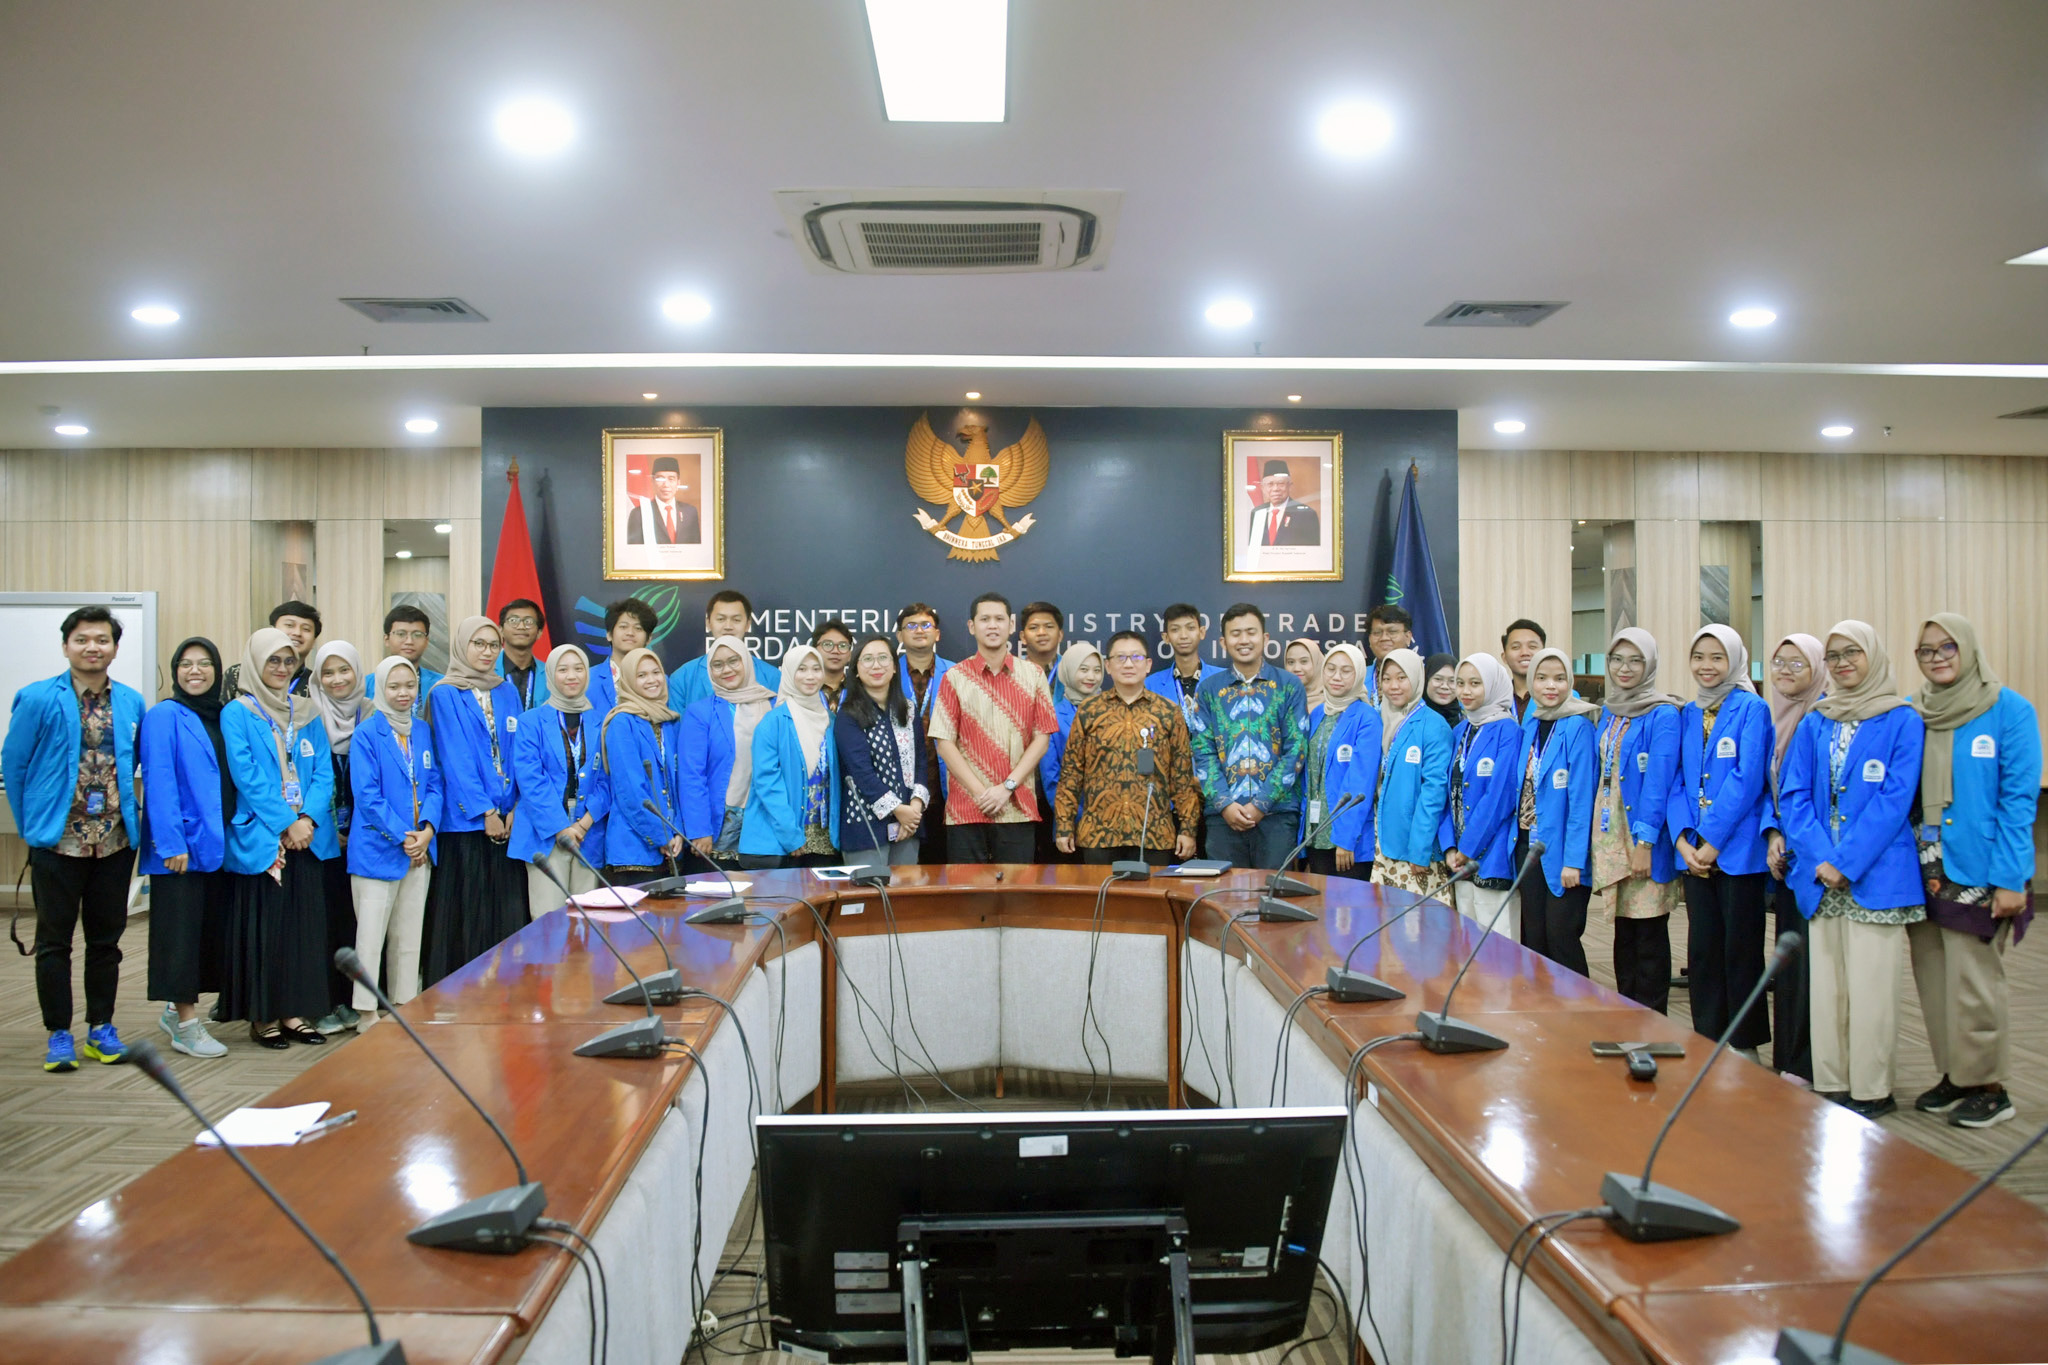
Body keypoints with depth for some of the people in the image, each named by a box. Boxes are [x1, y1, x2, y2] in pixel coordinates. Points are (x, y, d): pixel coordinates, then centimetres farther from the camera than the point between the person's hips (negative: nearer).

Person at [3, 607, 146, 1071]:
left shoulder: (132, 703, 6)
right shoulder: (37, 699, -4)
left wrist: (130, 818, 6)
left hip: (115, 840, 3)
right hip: (58, 840, -3)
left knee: (106, 938, 10)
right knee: (54, 940, 4)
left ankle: (101, 1029, 20)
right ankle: (59, 1035, 13)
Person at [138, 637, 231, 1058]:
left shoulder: (222, 718, 13)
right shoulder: (164, 716, -7)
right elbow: (159, 783, -14)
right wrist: (171, 842, -20)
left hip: (216, 844, 7)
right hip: (180, 845, -7)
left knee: (209, 929, 11)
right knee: (180, 930, -1)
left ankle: (177, 1009, 27)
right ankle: (187, 1025, 5)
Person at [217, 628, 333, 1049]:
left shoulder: (308, 715, 13)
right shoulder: (237, 714, 0)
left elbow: (323, 773, 6)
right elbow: (246, 777, -9)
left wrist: (309, 819, -11)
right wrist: (285, 823, -15)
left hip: (308, 836, 4)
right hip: (260, 837, -4)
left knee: (304, 923, 5)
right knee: (262, 926, -1)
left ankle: (295, 1012, 14)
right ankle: (262, 1016, 8)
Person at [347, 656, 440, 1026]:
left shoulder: (423, 731, 10)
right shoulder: (367, 734, -6)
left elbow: (434, 784, 7)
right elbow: (367, 795, -12)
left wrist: (426, 830, -9)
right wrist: (402, 836, -15)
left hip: (419, 848, 5)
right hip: (377, 848, -5)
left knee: (409, 935, 11)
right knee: (371, 935, -2)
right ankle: (367, 1013, 4)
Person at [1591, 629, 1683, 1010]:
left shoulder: (1662, 714, -9)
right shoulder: (1608, 713, 14)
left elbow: (1659, 780, -16)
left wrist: (1644, 839, -21)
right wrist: (1598, 836, 11)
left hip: (1645, 840, -7)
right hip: (1612, 838, 7)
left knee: (1649, 934, -1)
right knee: (1623, 933, 12)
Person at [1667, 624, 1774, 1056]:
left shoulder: (1751, 709, -5)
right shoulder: (1687, 715, 12)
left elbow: (1748, 779, -14)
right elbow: (1677, 782, 9)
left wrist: (1712, 840, -16)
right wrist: (1682, 838, -6)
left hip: (1738, 851, -5)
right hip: (1695, 853, 5)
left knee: (1740, 951, 2)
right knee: (1701, 950, 10)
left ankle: (1745, 1048, 14)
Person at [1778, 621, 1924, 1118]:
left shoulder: (1902, 721, -1)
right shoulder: (1813, 726, 12)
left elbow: (1895, 800, -9)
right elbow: (1794, 795, 5)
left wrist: (1845, 862, -15)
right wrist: (1819, 859, -10)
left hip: (1876, 875, -4)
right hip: (1821, 874, 4)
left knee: (1869, 985, -3)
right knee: (1825, 983, 7)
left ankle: (1870, 1091, 7)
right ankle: (1829, 1086, 15)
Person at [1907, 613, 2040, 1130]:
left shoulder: (2010, 710, -7)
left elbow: (2019, 799, -9)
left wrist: (2010, 878, -14)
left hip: (1978, 872, -5)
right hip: (1923, 870, 5)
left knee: (1974, 983, 0)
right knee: (1933, 980, 11)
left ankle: (1989, 1087, 15)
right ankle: (1954, 1076, 26)